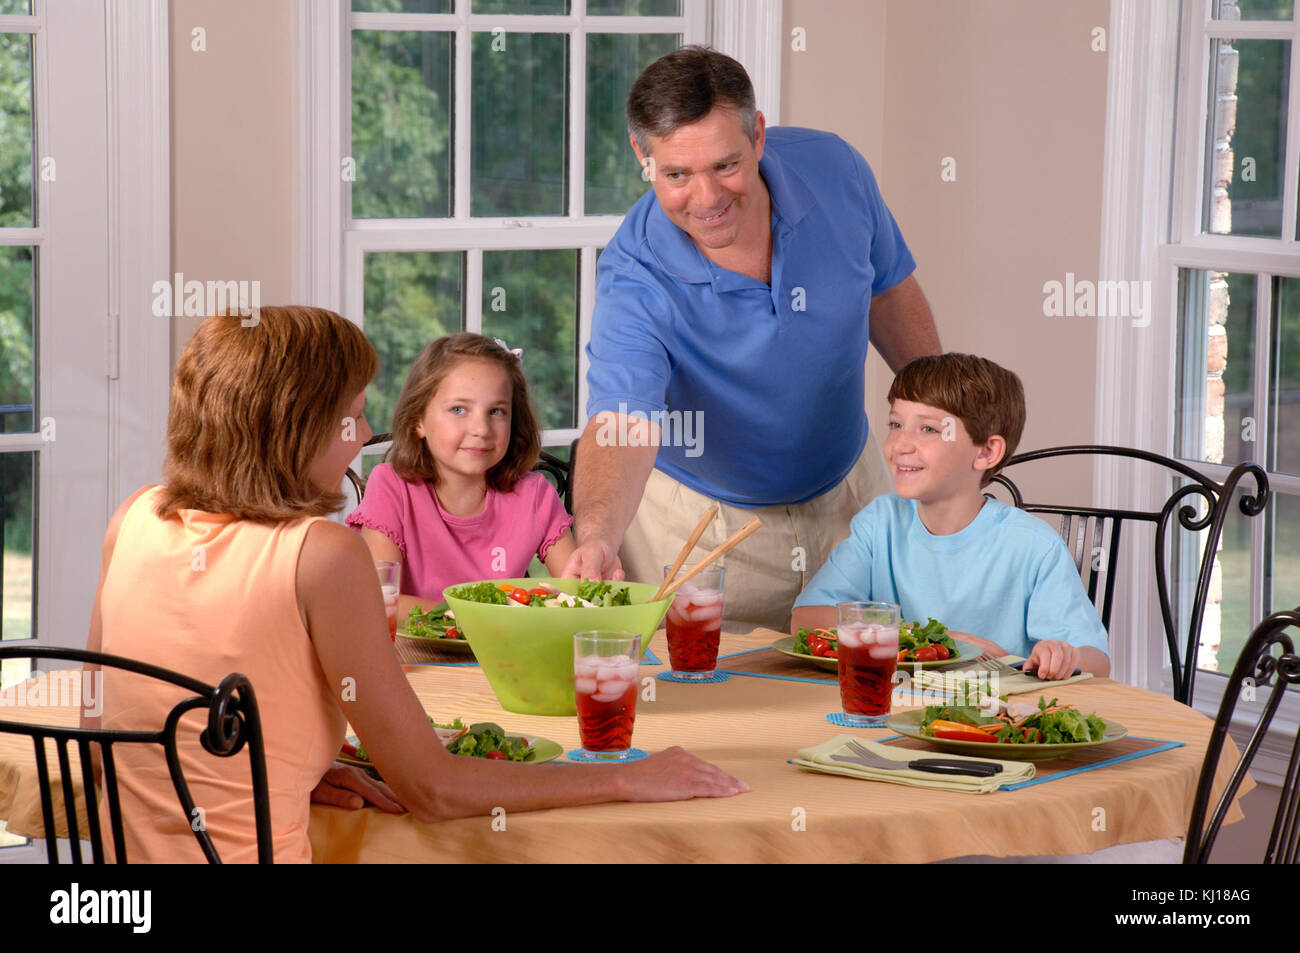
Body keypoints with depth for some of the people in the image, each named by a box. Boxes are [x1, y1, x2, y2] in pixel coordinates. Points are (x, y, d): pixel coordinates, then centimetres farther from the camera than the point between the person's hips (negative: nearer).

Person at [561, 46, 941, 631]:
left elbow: (889, 293, 2)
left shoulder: (832, 171, -17)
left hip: (847, 494, 4)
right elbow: (622, 424, -43)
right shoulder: (634, 280, -30)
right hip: (698, 524, -4)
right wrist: (596, 538, -62)